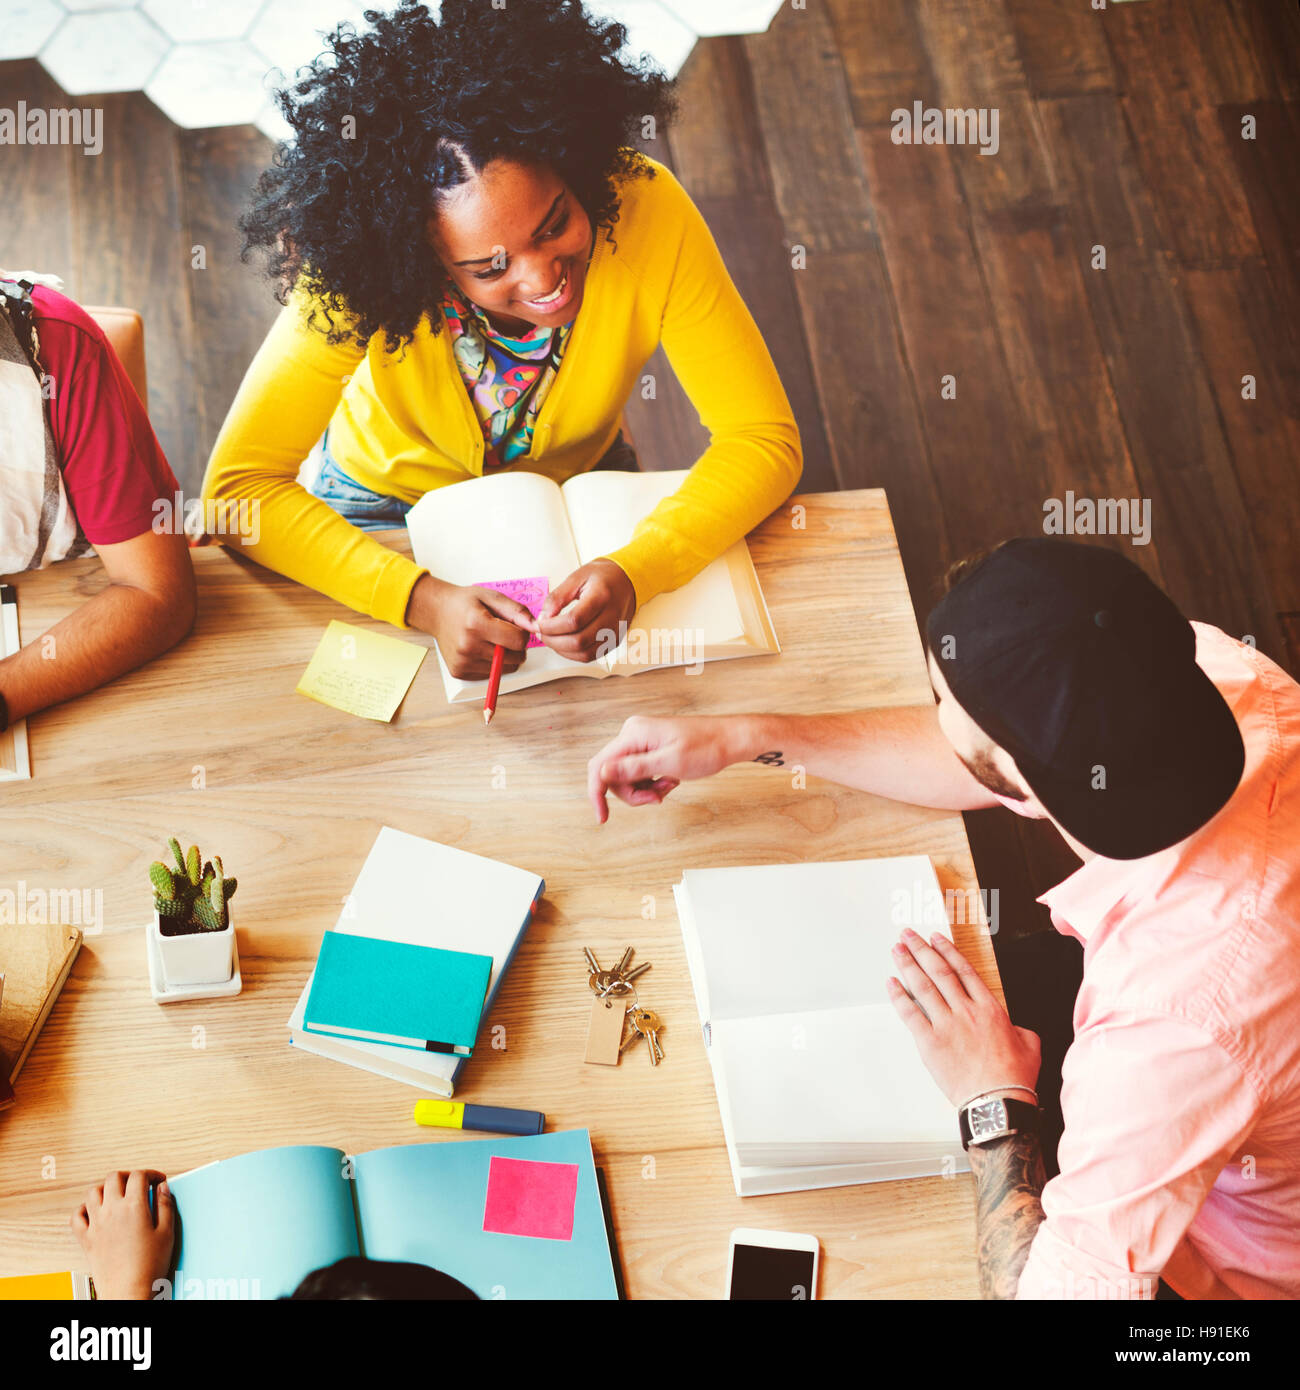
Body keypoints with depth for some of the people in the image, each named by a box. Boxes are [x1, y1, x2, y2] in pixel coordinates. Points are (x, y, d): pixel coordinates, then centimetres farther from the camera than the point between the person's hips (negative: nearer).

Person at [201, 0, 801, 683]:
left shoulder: (645, 208, -30)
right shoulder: (357, 279, -34)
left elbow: (765, 439, -25)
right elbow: (237, 487, -32)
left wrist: (633, 570, -43)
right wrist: (422, 599, -46)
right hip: (387, 498, -2)